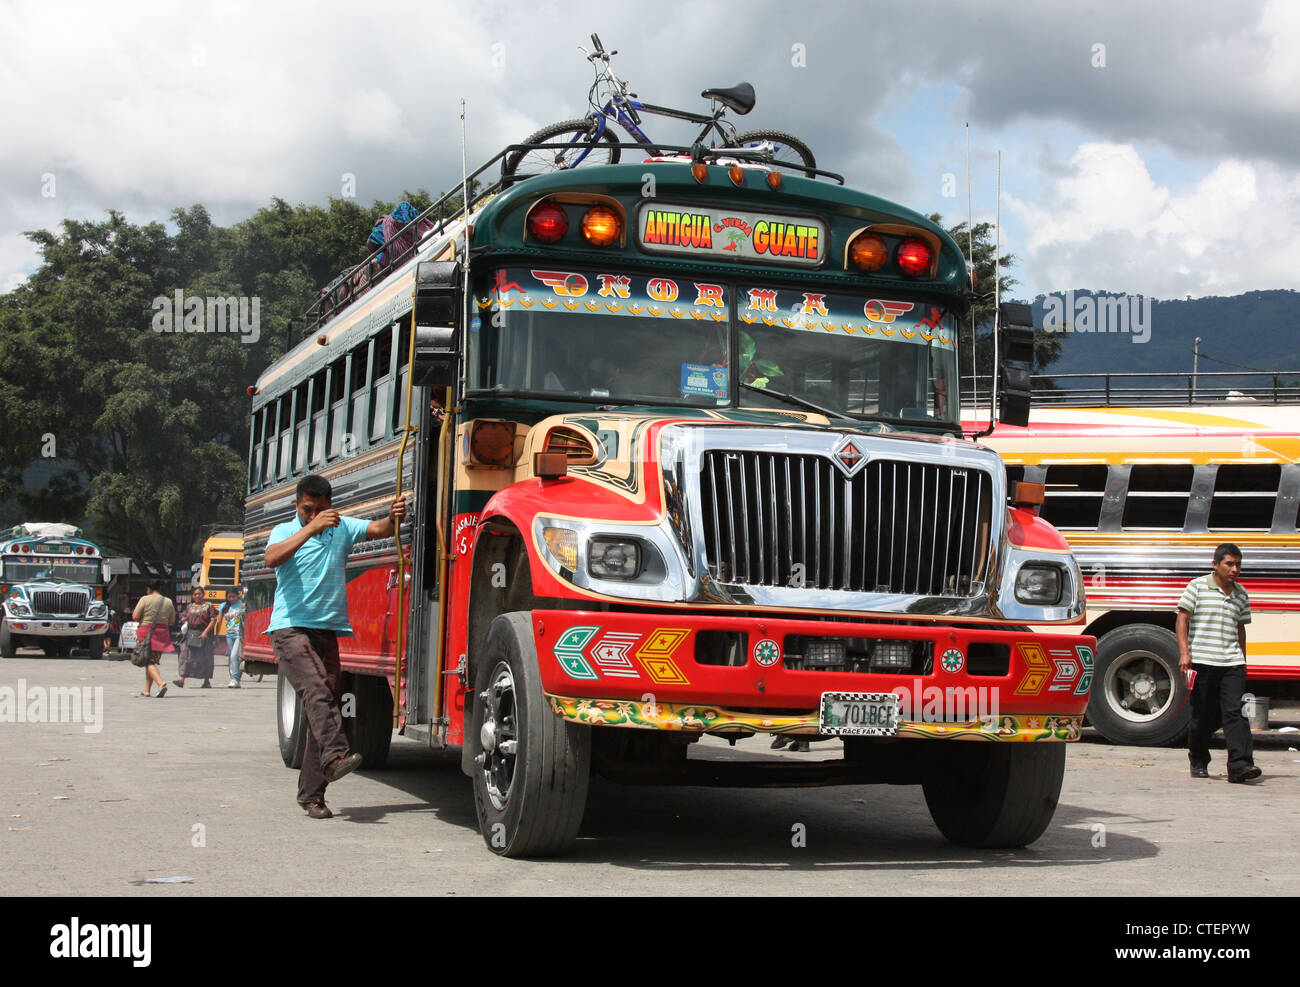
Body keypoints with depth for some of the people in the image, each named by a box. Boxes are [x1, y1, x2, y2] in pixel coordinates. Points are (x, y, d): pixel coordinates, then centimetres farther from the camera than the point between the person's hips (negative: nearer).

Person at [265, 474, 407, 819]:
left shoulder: (341, 528, 12)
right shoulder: (285, 532, 3)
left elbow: (377, 529, -1)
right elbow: (273, 558, -19)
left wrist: (394, 518, -25)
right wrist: (311, 529, -30)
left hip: (327, 630, 4)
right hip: (290, 627, -4)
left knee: (328, 702, 2)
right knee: (316, 691, -27)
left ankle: (311, 793, 8)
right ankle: (335, 755, -43)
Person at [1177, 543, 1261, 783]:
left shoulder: (1241, 594, 14)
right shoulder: (1198, 587, 1)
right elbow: (1183, 620, -1)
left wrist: (1242, 660, 22)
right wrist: (1184, 653, -10)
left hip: (1232, 663, 3)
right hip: (1202, 662, -3)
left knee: (1234, 711, -10)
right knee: (1204, 715, 4)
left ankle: (1239, 766, -16)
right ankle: (1198, 761, 22)